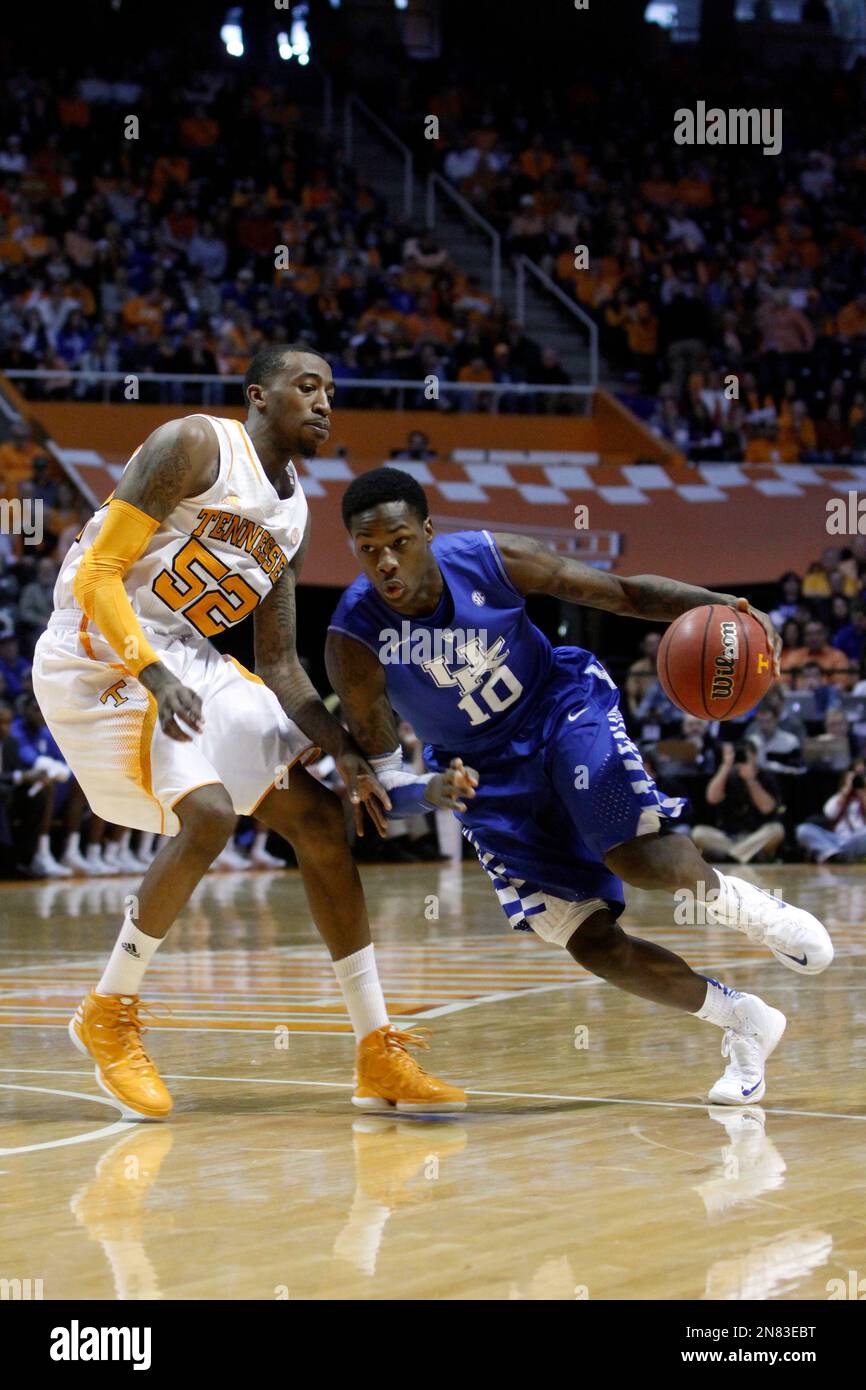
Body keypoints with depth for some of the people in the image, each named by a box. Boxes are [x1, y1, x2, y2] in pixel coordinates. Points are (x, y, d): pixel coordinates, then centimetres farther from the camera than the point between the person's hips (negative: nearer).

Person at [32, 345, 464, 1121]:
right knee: (208, 814, -27)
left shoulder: (294, 518, 11)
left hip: (187, 664, 9)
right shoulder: (195, 447, -13)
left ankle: (379, 1056, 7)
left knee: (320, 820, 2)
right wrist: (154, 675, -31)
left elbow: (280, 665, 12)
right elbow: (98, 574, -18)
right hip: (100, 656, -9)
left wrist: (346, 753, -1)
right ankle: (109, 1015, -6)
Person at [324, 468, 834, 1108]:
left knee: (642, 859, -27)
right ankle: (743, 1021, 15)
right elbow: (383, 783, -18)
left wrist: (715, 605, -27)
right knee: (590, 941, -5)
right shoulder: (353, 642, -25)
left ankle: (726, 897, 8)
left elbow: (624, 591, -10)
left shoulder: (491, 559, -22)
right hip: (482, 772, 1)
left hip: (562, 707, -1)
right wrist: (430, 791, -42)